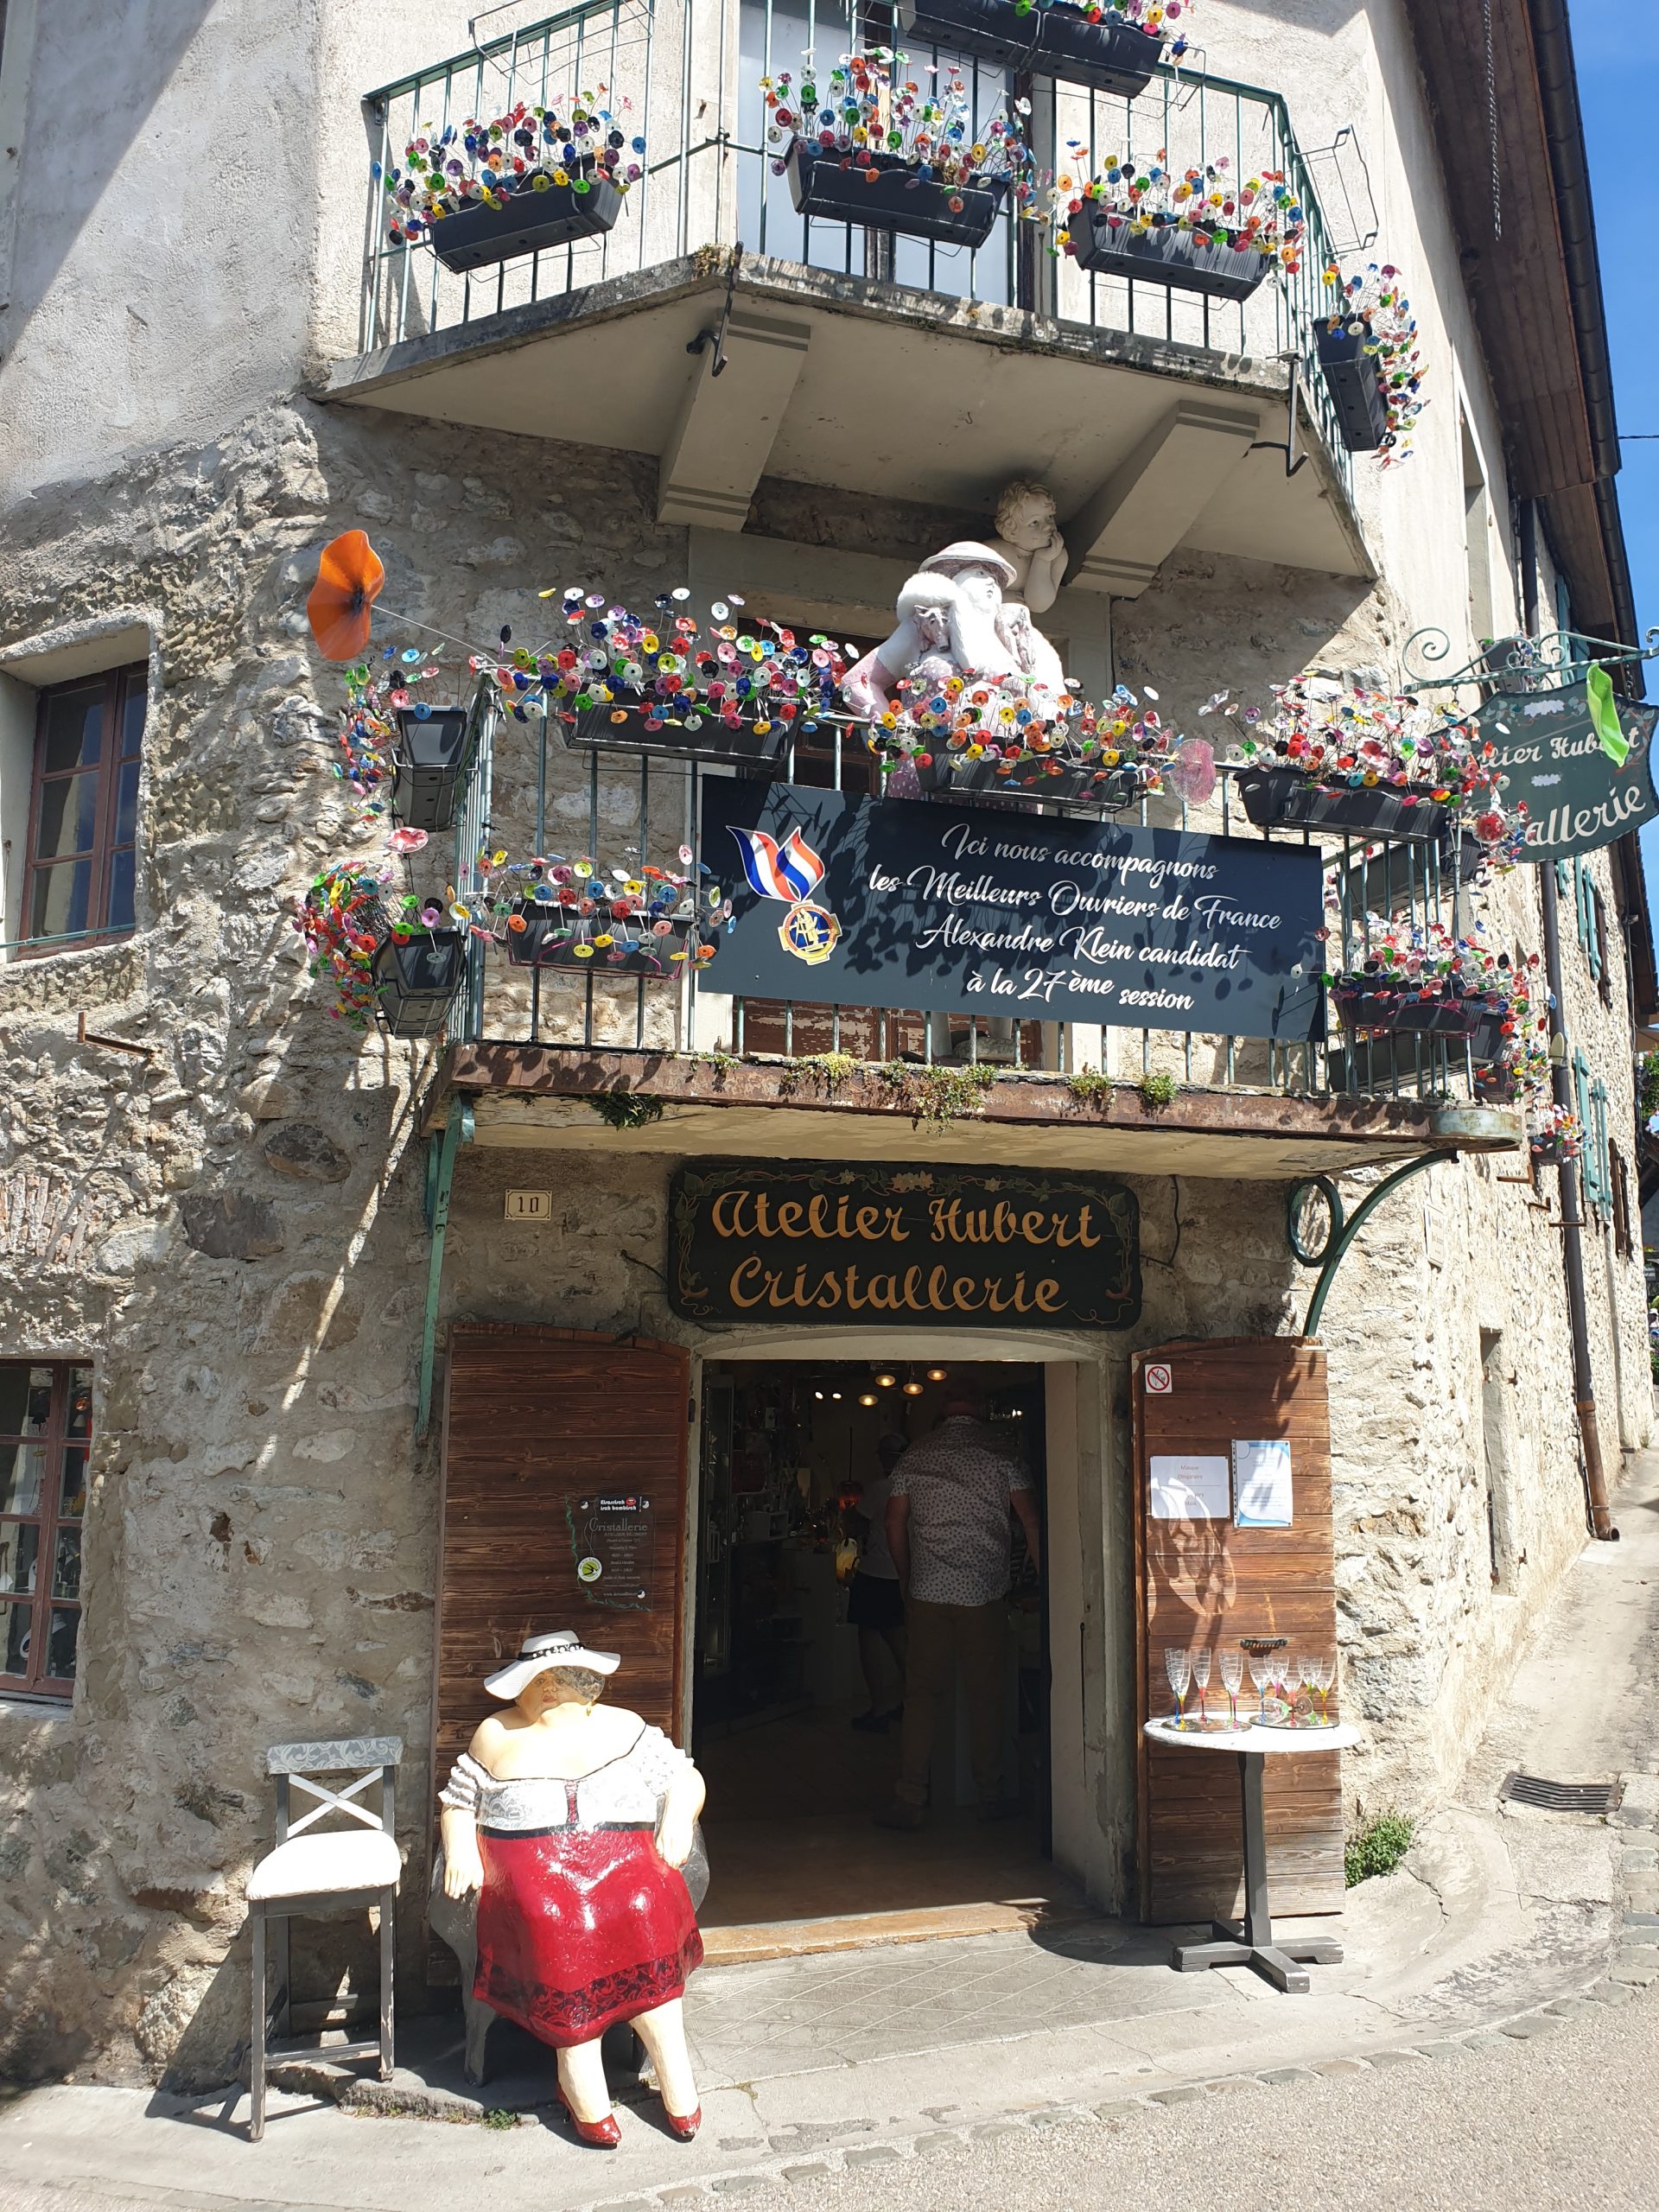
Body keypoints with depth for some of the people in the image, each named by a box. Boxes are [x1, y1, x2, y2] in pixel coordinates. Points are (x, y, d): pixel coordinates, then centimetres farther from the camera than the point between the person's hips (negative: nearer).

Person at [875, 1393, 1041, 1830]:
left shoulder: (915, 1456, 6)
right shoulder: (1000, 1453, 0)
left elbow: (895, 1523, 8)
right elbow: (1030, 1519, -3)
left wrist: (906, 1581, 18)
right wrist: (1041, 1576, 8)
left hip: (927, 1592, 1)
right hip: (985, 1594, -1)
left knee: (922, 1694, 5)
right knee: (985, 1696, 8)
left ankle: (911, 1801, 3)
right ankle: (990, 1797, 16)